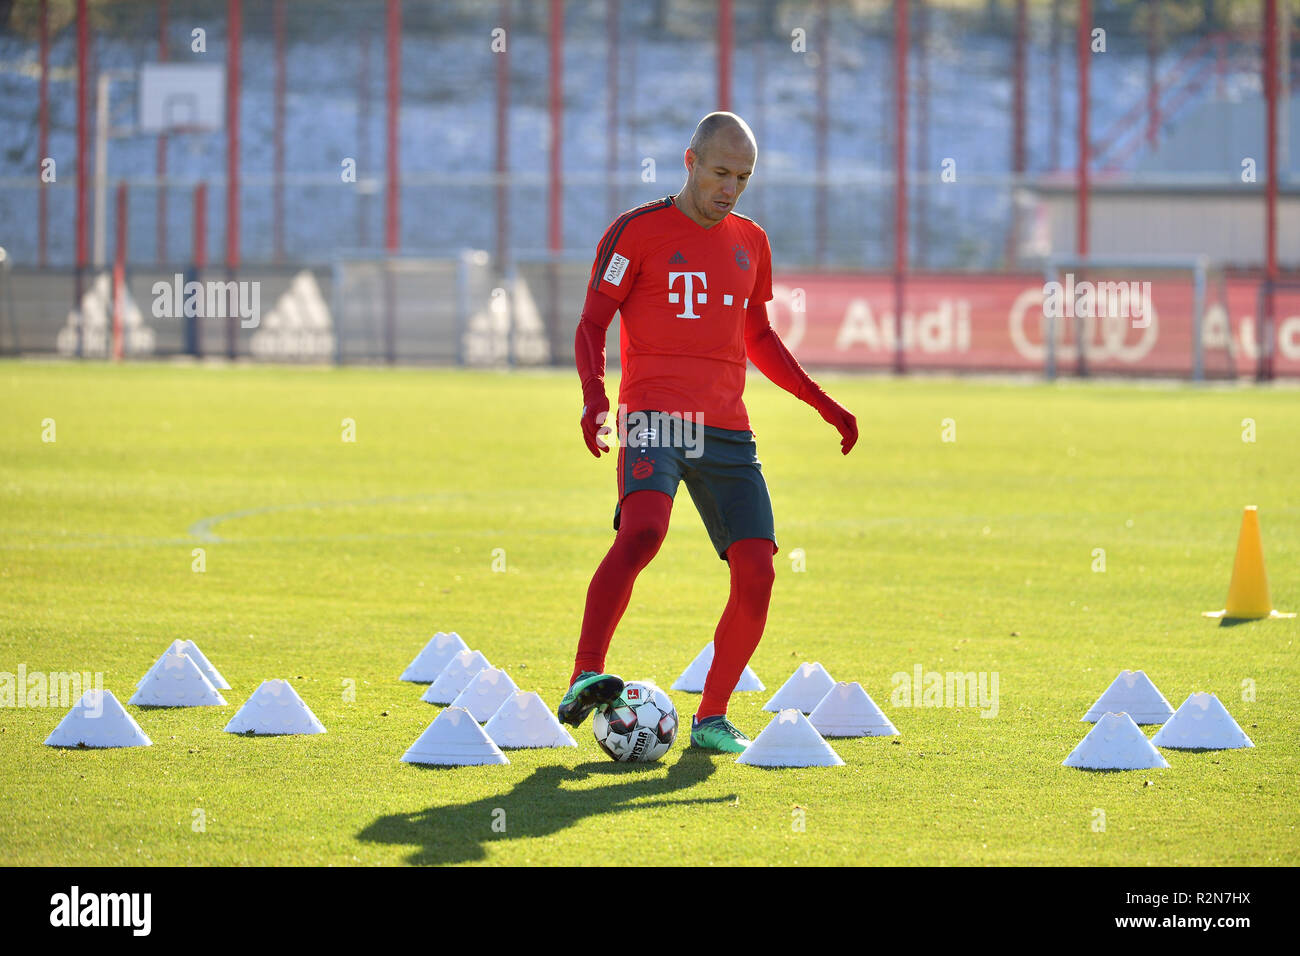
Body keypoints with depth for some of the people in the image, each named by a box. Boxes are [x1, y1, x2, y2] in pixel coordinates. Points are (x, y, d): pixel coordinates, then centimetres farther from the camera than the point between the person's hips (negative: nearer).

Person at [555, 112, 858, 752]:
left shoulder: (750, 242, 18)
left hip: (728, 431, 5)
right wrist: (594, 395, -19)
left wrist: (822, 403, 22)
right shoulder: (638, 231, 1)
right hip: (655, 420, -5)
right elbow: (591, 323, -1)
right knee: (641, 532, -32)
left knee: (756, 573, -6)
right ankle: (584, 681, -38)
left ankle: (711, 718, 7)